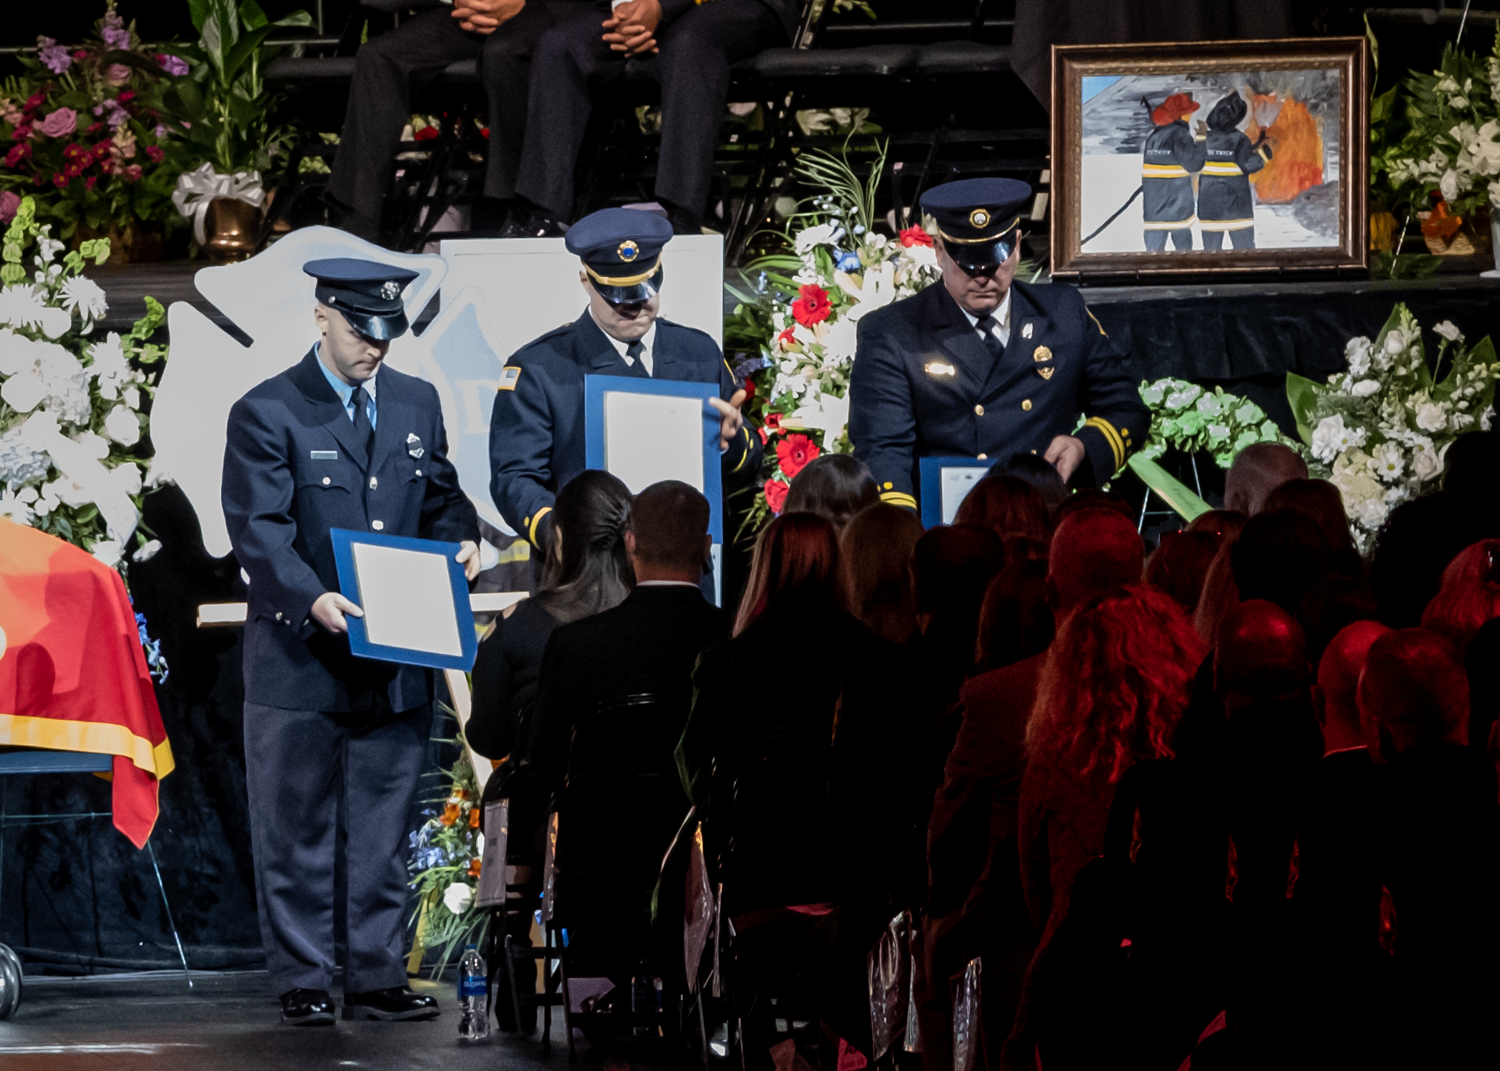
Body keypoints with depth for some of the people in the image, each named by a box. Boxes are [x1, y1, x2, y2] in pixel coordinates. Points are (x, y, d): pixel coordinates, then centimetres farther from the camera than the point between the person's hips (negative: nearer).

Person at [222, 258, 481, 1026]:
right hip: (300, 657, -5)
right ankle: (302, 983, 8)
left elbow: (441, 498, 21)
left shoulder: (417, 404, 12)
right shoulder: (267, 413, -6)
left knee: (383, 836, 8)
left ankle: (378, 977, 15)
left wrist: (462, 541, -3)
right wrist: (312, 598, -30)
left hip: (398, 661, 5)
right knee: (296, 834, 2)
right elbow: (259, 528, -15)